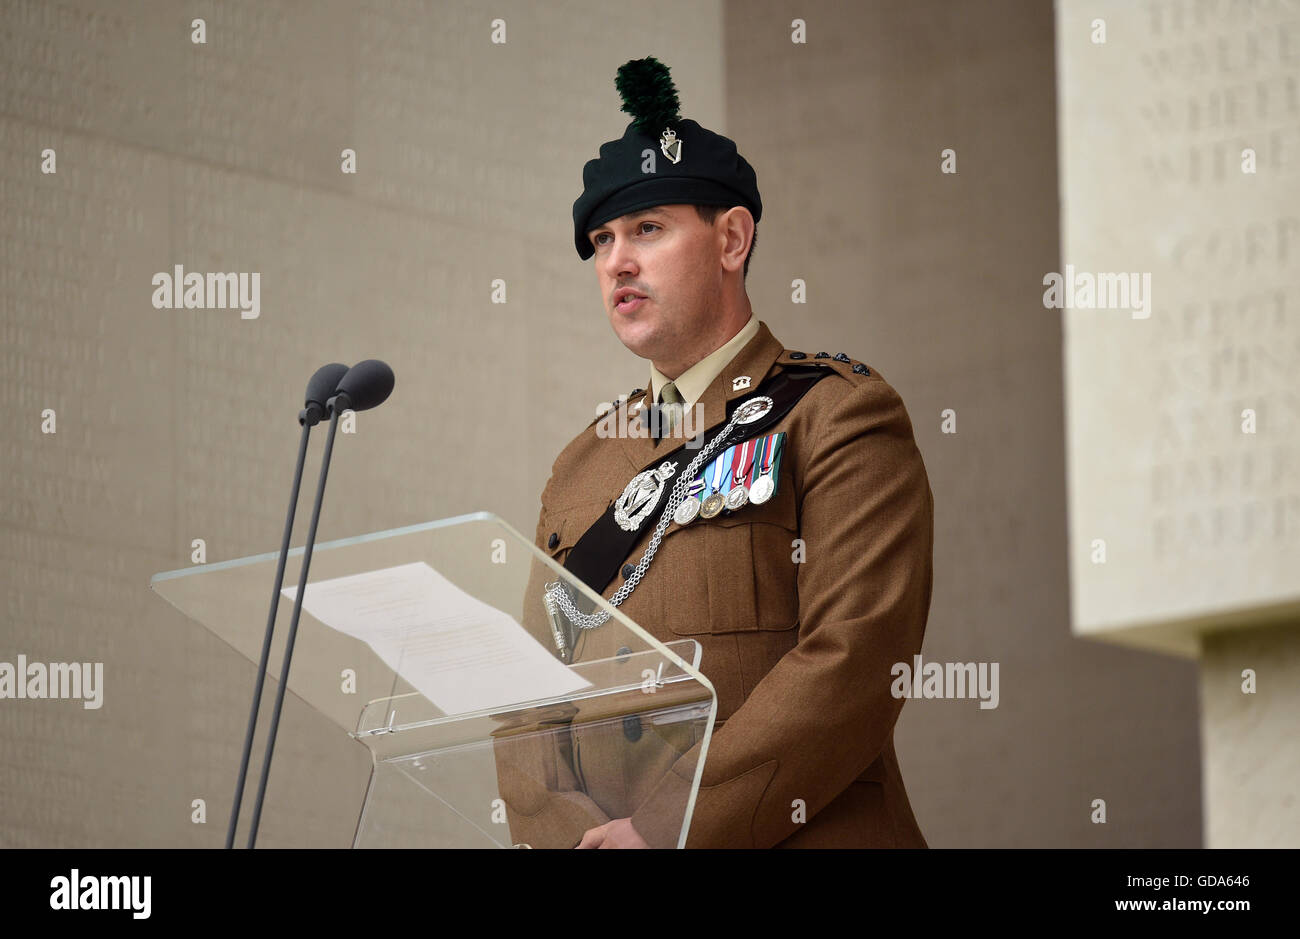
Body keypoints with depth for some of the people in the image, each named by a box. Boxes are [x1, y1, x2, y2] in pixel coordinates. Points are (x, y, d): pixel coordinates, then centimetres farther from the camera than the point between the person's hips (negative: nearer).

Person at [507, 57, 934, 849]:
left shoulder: (842, 418, -4)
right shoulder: (581, 469, 14)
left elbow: (855, 664, -15)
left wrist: (668, 827, -19)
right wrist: (568, 832, -10)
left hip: (796, 840, -5)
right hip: (601, 845, 5)